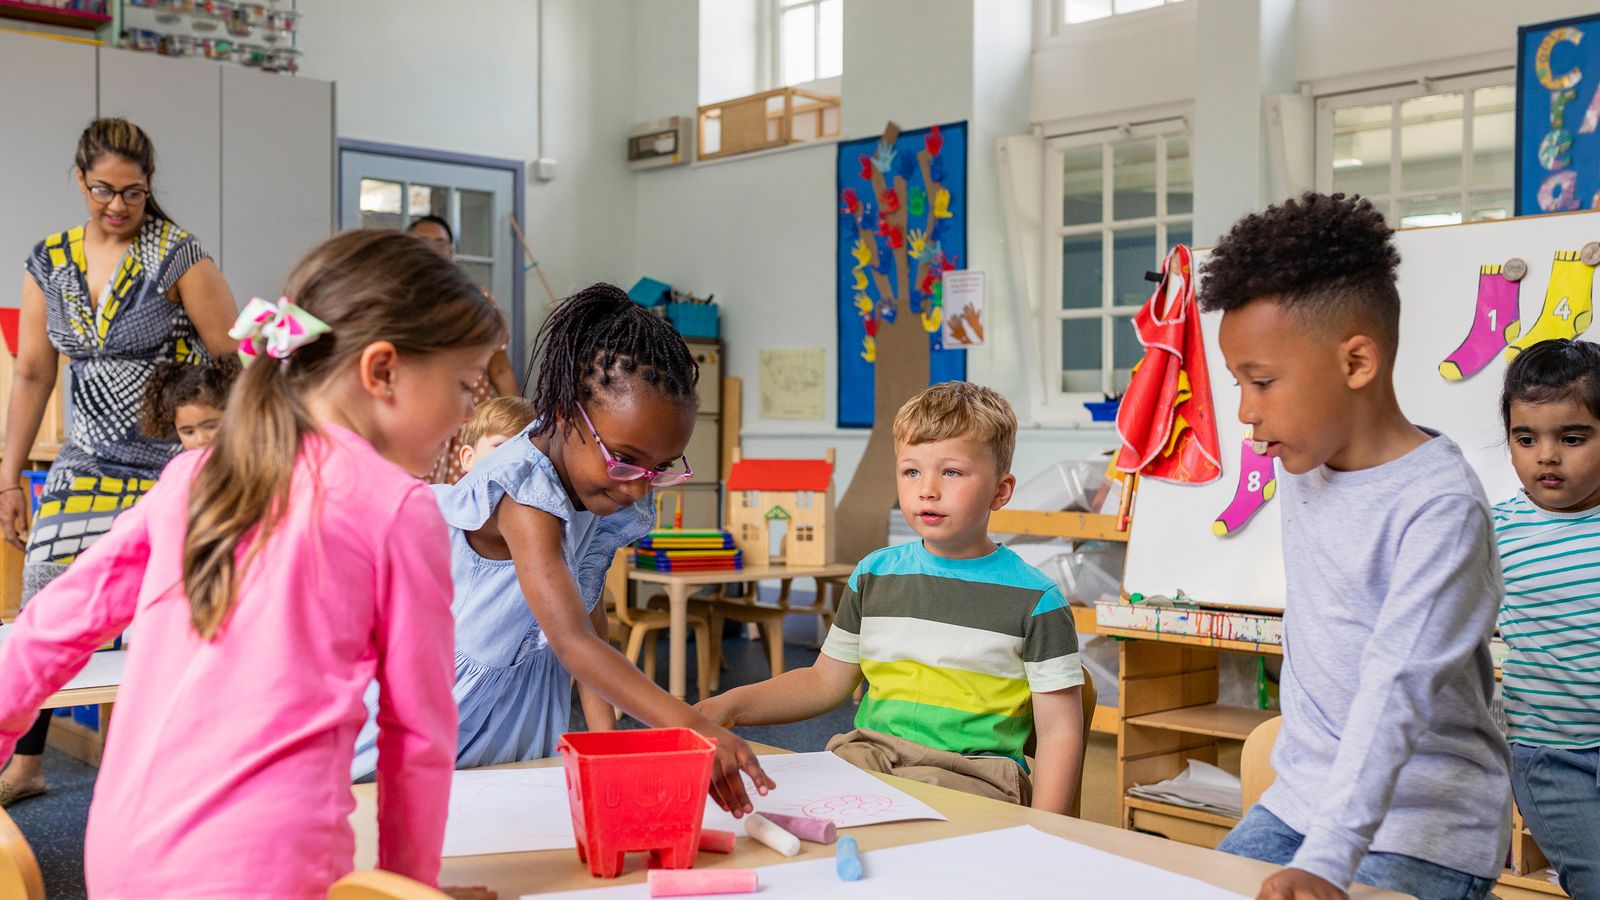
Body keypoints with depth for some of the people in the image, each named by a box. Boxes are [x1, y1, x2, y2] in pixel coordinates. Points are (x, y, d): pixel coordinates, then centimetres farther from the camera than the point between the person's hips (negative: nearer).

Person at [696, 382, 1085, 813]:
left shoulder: (1034, 599, 1)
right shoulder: (874, 575, 15)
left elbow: (1059, 731, 1)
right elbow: (825, 681, 23)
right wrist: (731, 705, 9)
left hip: (970, 773, -5)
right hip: (866, 757, 5)